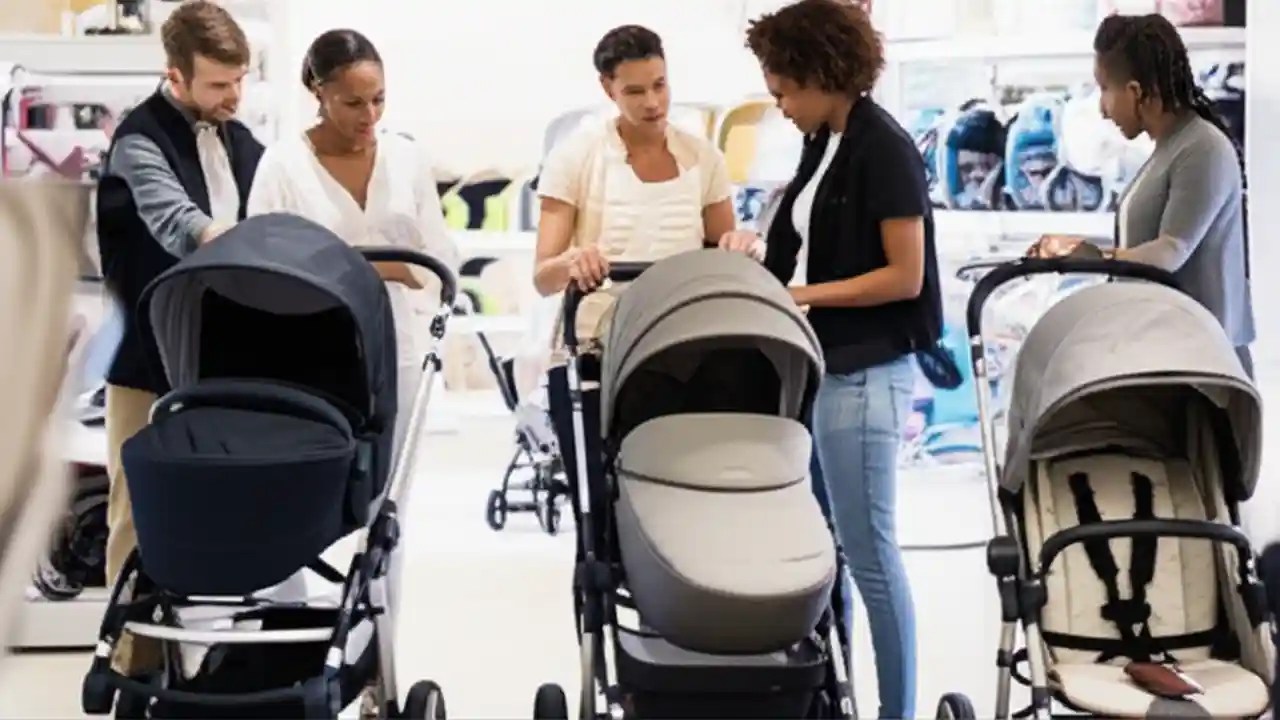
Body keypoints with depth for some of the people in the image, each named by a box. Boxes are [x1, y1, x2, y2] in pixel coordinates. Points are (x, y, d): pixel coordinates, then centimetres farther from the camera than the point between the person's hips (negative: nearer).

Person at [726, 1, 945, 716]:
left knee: (870, 551, -2)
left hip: (866, 374, -9)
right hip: (822, 366, 9)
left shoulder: (884, 149, -13)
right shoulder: (824, 143, 11)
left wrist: (807, 296, -14)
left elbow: (905, 276, -15)